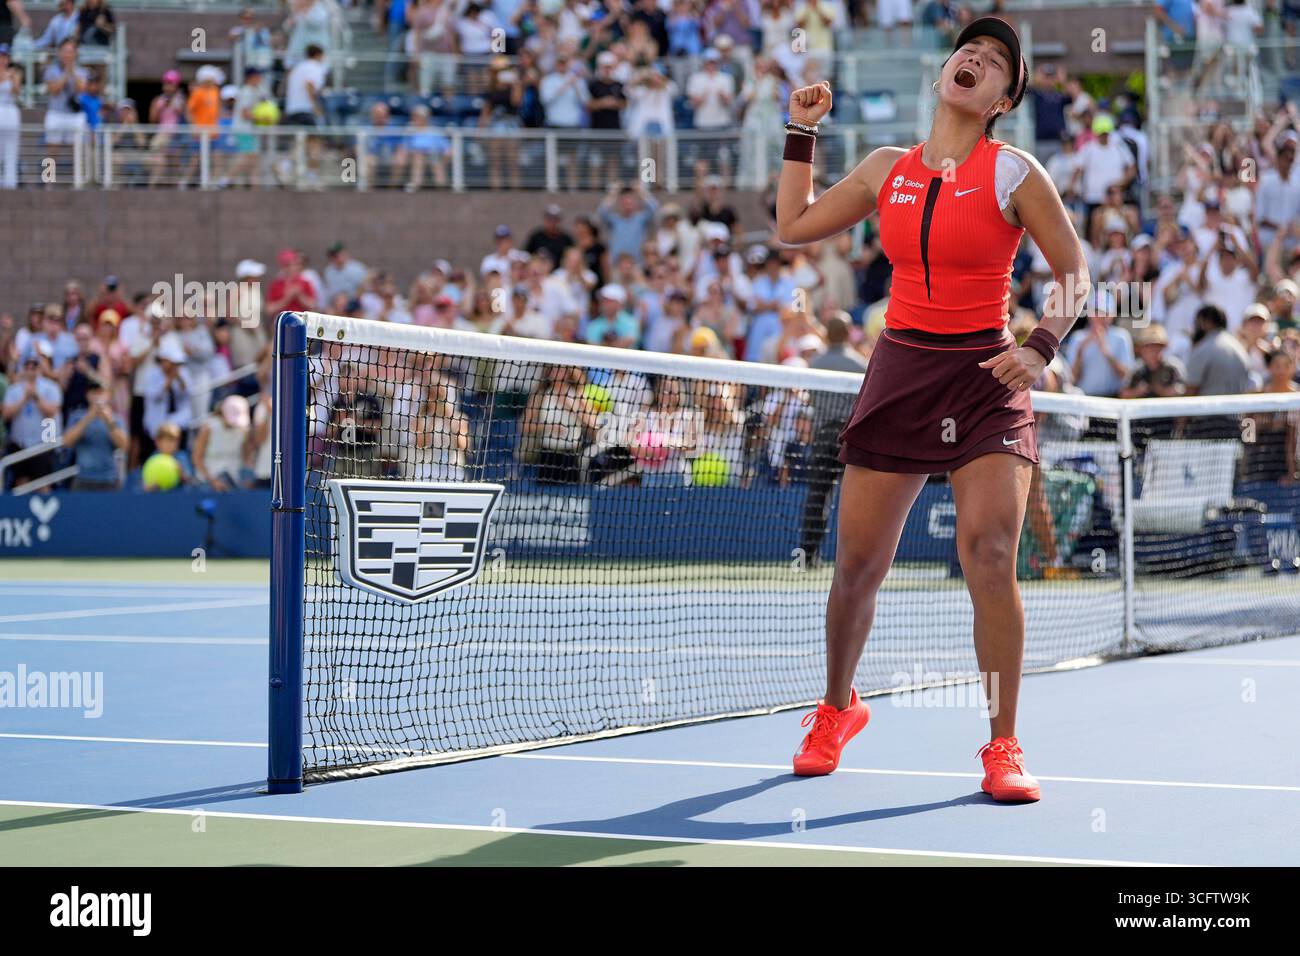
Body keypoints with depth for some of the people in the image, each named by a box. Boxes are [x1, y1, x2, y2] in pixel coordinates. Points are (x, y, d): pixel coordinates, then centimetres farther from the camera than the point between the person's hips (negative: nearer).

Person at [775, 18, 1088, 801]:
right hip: (900, 370, 3)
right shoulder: (887, 170, 8)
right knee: (858, 565, 5)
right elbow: (794, 226, 20)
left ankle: (1003, 746, -5)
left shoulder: (1014, 173, -3)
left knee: (991, 558, -17)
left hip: (986, 377, -3)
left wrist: (1041, 347, -14)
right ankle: (838, 709, 31)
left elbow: (1074, 274, 1)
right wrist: (802, 131, 17)